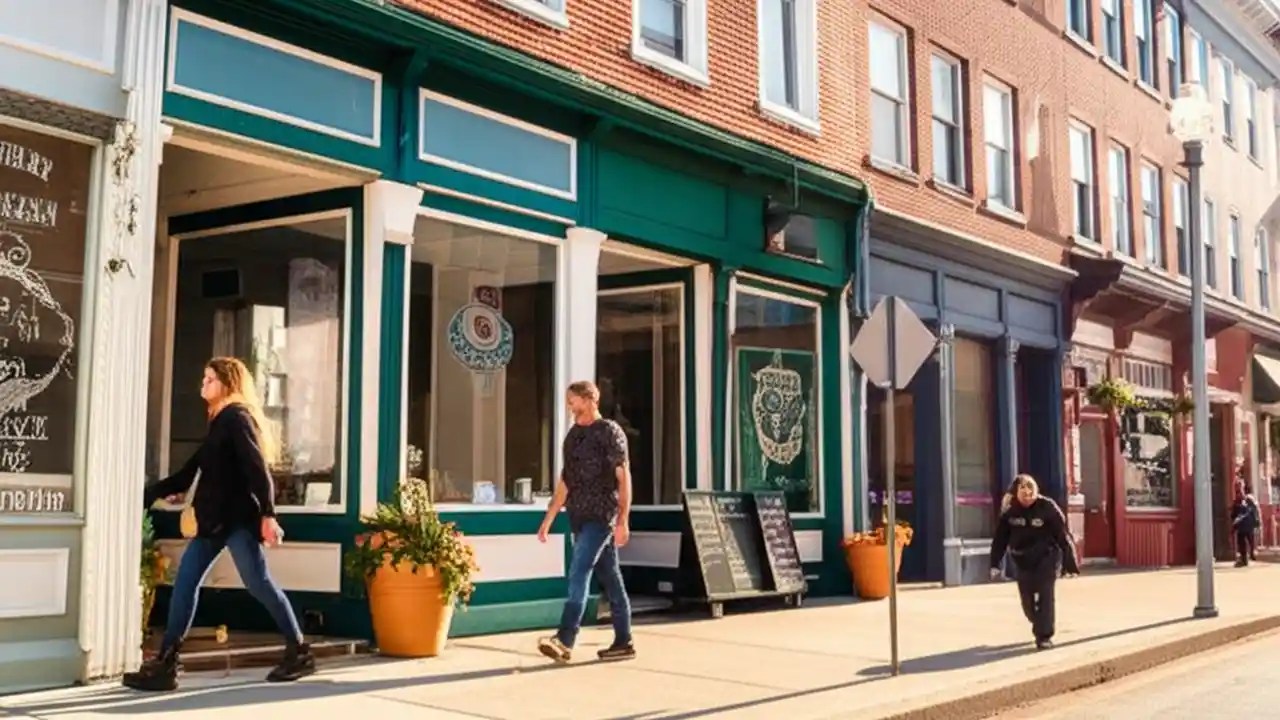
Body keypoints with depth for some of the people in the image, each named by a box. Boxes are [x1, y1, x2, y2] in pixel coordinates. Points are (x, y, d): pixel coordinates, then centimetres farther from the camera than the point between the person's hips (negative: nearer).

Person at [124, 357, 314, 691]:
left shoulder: (237, 417, -7)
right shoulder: (219, 422, 21)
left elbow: (257, 469, -16)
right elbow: (193, 470, 20)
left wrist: (267, 515, -24)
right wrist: (148, 495, 18)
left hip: (237, 517, -9)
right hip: (213, 518, 9)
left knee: (259, 584, -6)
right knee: (184, 582, 1)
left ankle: (299, 652, 4)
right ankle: (165, 664, 0)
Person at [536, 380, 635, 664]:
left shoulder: (610, 432, -6)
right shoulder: (573, 435, 15)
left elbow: (623, 477, -11)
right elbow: (565, 481, 19)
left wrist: (623, 520, -18)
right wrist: (549, 518, 16)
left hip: (601, 515, -7)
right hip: (579, 516, 7)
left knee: (579, 572, -17)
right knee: (610, 577, 10)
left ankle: (565, 639, -20)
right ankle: (623, 642, 14)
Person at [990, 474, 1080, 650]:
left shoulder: (1047, 508, -16)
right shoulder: (1010, 512, -6)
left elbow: (1063, 535, -13)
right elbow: (1001, 538, 0)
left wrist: (1070, 563, -14)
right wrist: (995, 564, -2)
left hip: (1047, 558, -4)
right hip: (1022, 561, 4)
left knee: (1044, 597, -11)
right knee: (1028, 601, 9)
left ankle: (1044, 636, -2)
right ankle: (1040, 628, 36)